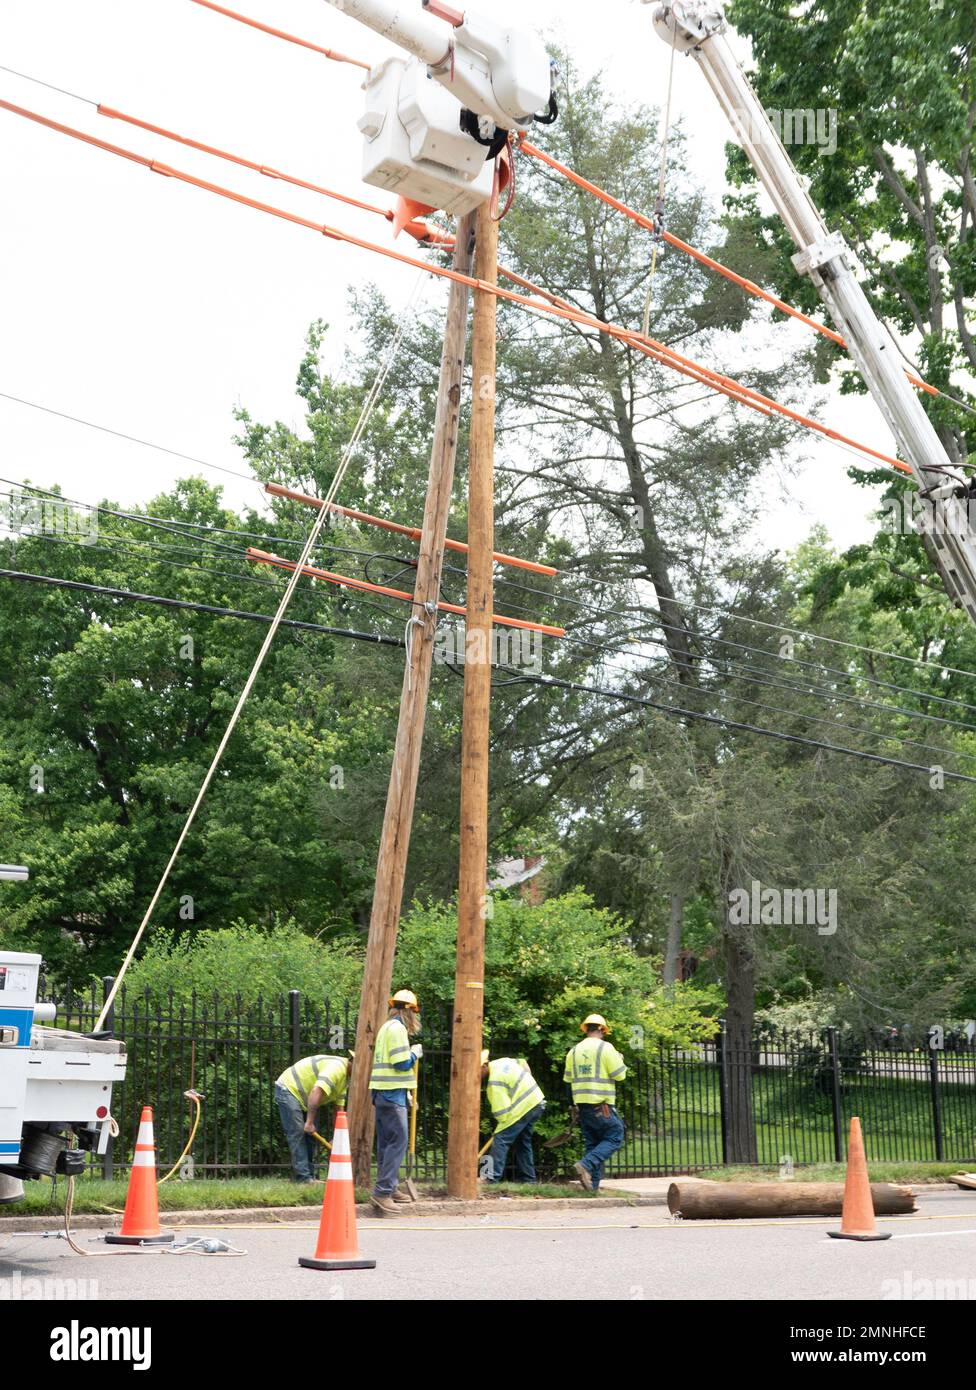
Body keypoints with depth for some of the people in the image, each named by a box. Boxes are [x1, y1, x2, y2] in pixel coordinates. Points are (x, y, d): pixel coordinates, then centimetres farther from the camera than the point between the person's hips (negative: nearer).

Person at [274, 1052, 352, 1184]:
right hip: (288, 1089, -11)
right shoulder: (336, 1068, -27)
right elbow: (316, 1093, -37)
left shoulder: (345, 1078, 6)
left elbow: (339, 1109, 7)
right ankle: (303, 1177, -14)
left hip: (303, 1096, 11)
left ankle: (311, 1175, 12)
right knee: (297, 1134, -13)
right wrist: (309, 1122, -31)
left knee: (312, 1135, 9)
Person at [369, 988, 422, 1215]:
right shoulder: (397, 1029, -12)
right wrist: (415, 1053, 0)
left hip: (383, 1092, 10)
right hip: (392, 1094, -10)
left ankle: (389, 1188, 20)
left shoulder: (388, 1027, 19)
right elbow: (402, 1064, -20)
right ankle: (382, 1192, -16)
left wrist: (406, 1093, 22)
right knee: (398, 1141, -12)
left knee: (387, 1141, 14)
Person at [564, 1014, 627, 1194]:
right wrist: (620, 1060, 10)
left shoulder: (574, 1051, 9)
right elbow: (619, 1075, -8)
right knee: (614, 1138, 3)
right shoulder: (605, 1047, -8)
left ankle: (593, 1185, 8)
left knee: (592, 1144, 13)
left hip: (582, 1104, 6)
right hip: (602, 1105, -6)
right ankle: (586, 1165, -15)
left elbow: (568, 1078, 12)